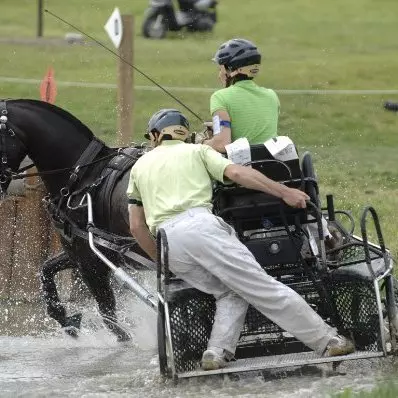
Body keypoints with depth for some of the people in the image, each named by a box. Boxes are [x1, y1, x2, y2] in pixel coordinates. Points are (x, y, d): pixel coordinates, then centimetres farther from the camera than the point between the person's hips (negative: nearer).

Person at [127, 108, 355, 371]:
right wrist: (284, 192, 1)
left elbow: (137, 226, 24)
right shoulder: (196, 152, 20)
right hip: (200, 225, -3)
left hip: (166, 240, 4)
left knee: (232, 292, 15)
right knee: (262, 287, -5)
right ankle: (328, 340, -6)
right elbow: (237, 173, 2)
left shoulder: (140, 166, 29)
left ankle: (217, 353, -7)